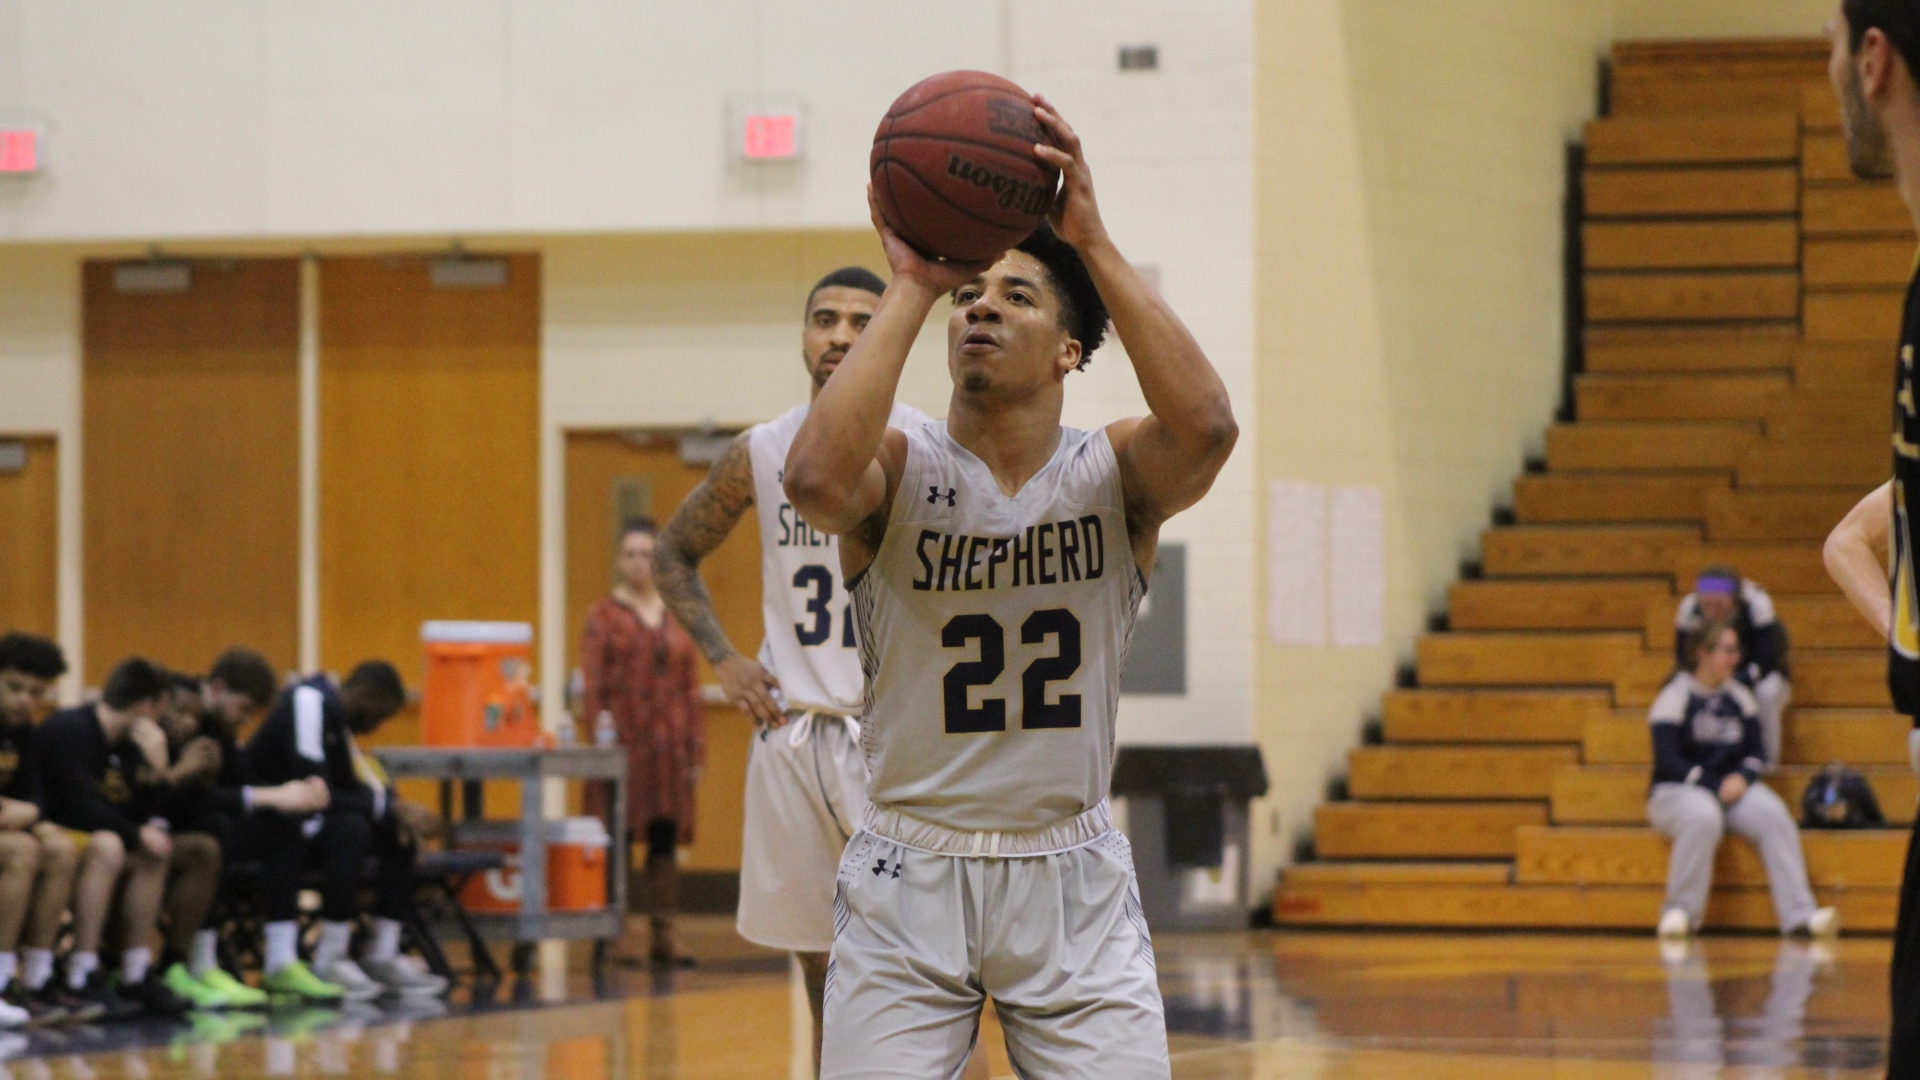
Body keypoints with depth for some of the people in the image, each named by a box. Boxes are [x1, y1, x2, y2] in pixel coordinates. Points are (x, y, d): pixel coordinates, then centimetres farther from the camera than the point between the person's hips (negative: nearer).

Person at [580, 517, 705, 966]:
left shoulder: (677, 617, 13)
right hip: (623, 743, -4)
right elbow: (591, 687, -4)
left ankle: (663, 935, 8)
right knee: (618, 839, -3)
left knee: (666, 840, 4)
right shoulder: (603, 616, 2)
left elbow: (691, 688, 13)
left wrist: (697, 747, 8)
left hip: (670, 745, 4)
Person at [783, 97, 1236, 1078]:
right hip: (910, 877, -1)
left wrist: (1092, 242, -27)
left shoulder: (1115, 475, -3)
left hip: (1072, 881, 1)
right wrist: (911, 287, -24)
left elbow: (1206, 427, -26)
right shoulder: (899, 470, -6)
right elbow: (815, 480, -30)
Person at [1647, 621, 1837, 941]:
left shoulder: (1740, 696, 11)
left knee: (1774, 815, -25)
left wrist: (1742, 777, -12)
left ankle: (1800, 914, -29)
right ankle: (1681, 911, -27)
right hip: (1675, 791, -5)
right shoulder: (1676, 696, -5)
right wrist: (1717, 788, -19)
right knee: (1703, 817, -39)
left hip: (1732, 786, 5)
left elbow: (1755, 752, 11)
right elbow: (1667, 761, -13)